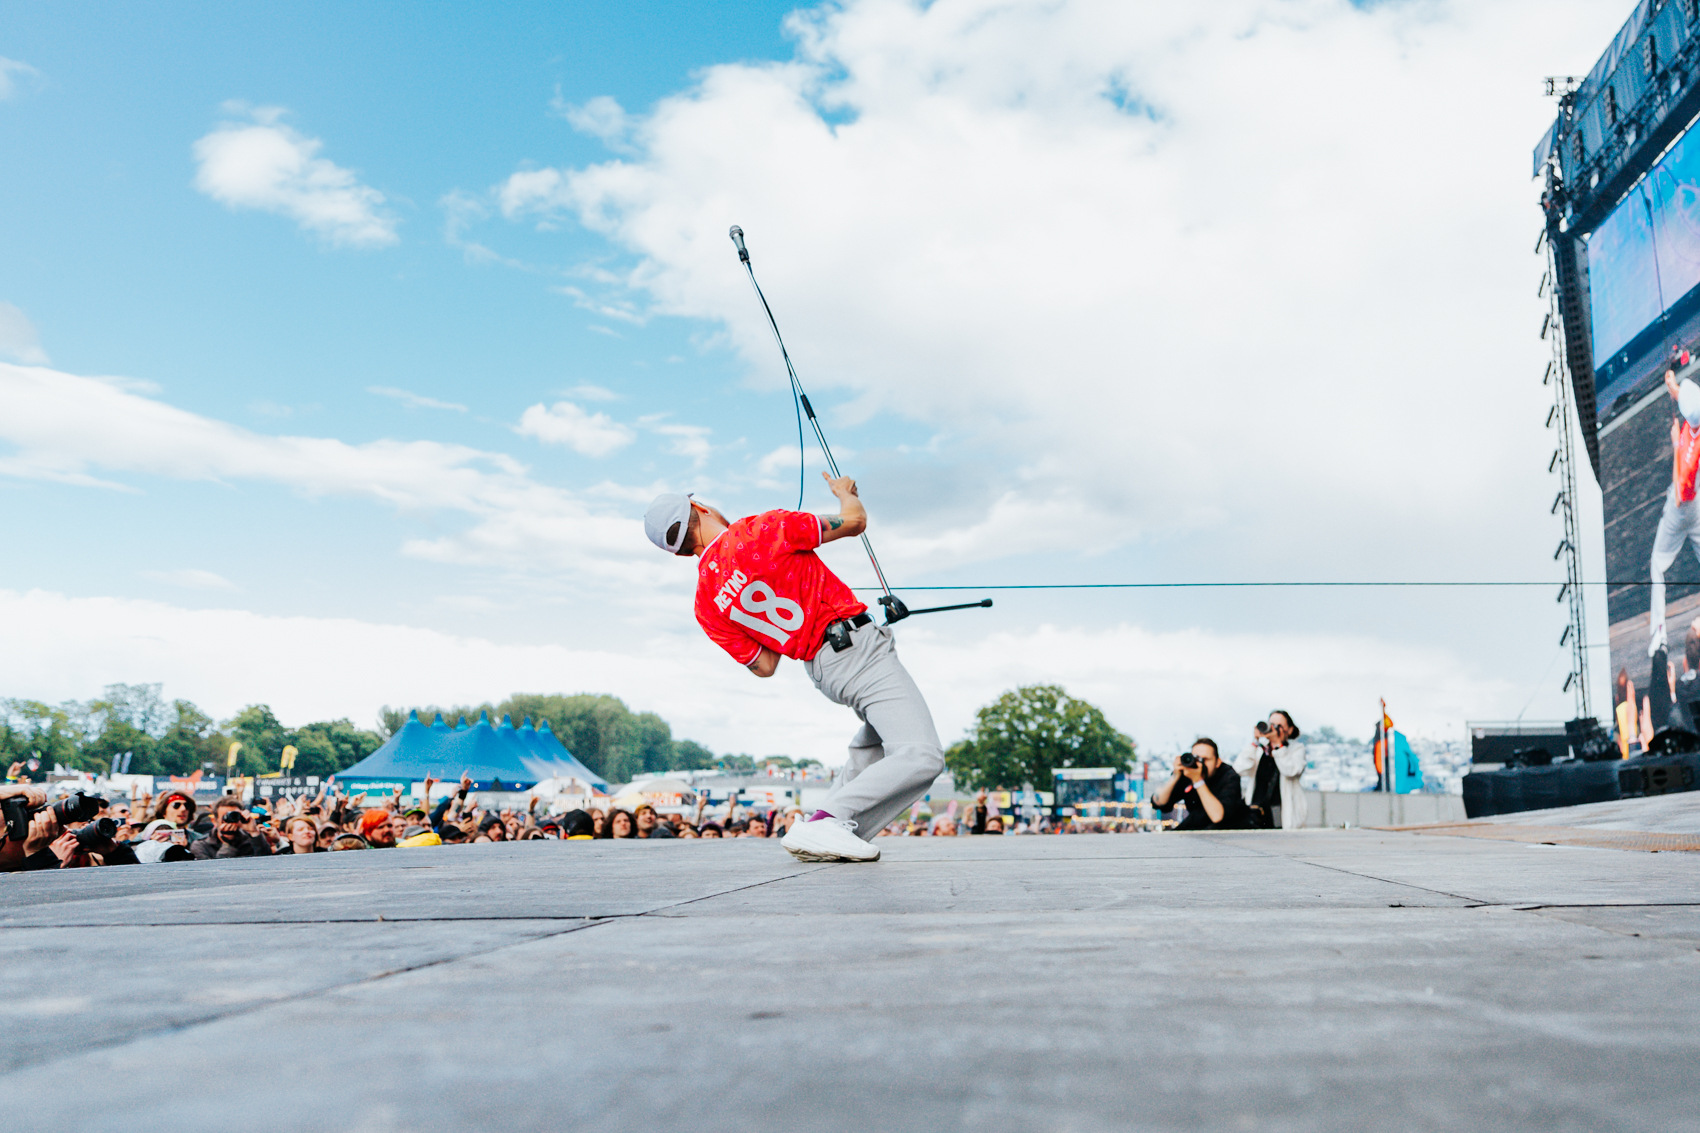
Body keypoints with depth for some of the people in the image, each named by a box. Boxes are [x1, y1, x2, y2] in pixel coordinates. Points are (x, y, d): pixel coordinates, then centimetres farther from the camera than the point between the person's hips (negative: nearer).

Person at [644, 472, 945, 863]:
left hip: (822, 670, 8)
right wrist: (844, 491, 18)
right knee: (922, 757, -15)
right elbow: (855, 521, -3)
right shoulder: (761, 530, -11)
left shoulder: (707, 605, 6)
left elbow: (764, 667, 11)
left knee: (876, 741, 32)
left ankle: (823, 827, 21)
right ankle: (825, 823, -21)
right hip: (860, 648, -7)